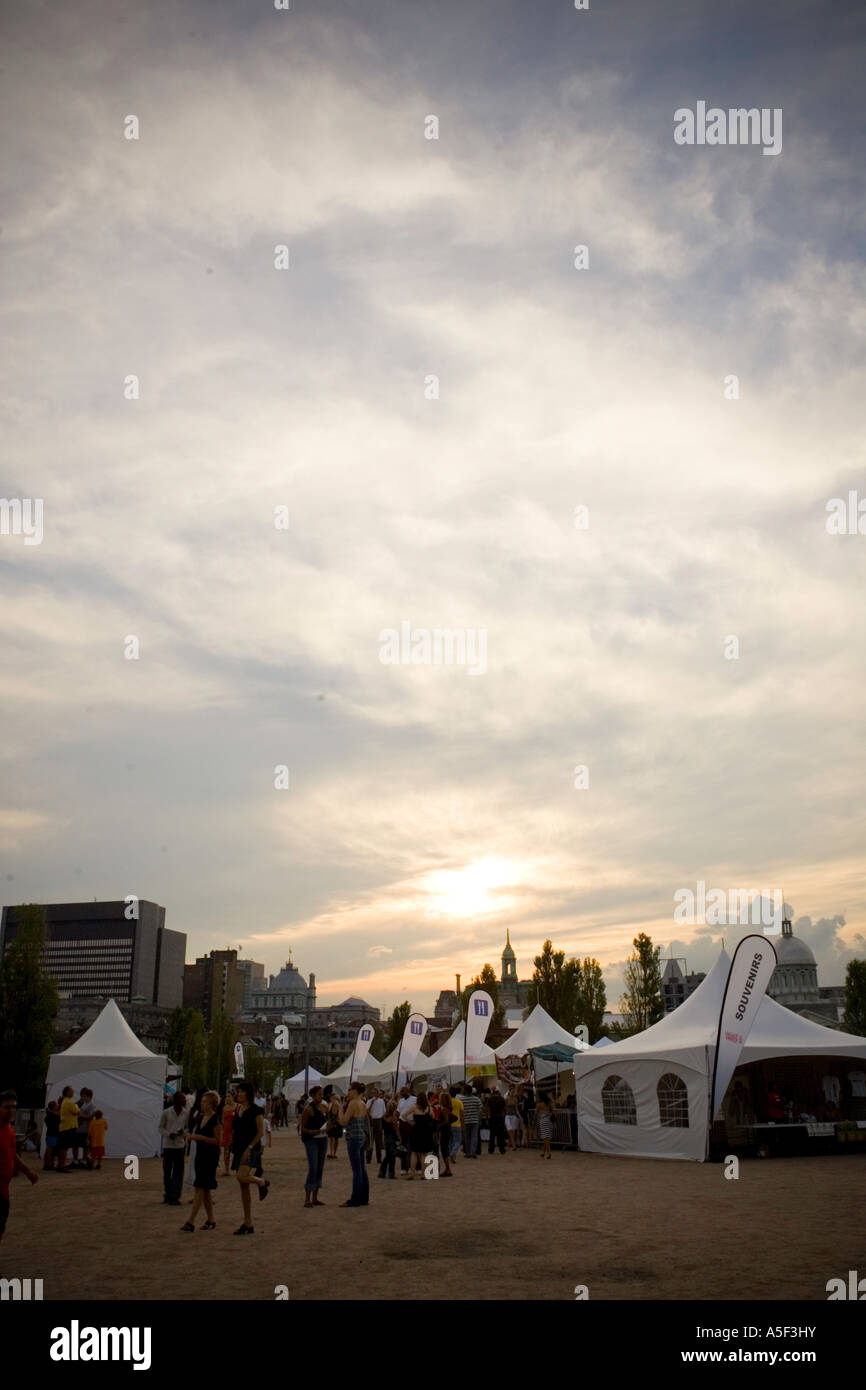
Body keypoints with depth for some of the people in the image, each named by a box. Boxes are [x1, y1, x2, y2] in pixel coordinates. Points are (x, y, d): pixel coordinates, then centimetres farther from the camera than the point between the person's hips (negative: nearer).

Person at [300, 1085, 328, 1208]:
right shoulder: (308, 1109, -11)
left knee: (320, 1169, 7)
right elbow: (303, 1129, -11)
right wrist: (316, 1132, -24)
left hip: (323, 1140, 6)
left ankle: (315, 1198, 15)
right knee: (312, 1169, -13)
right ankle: (307, 1199, -7)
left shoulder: (324, 1107, 7)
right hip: (311, 1140, -6)